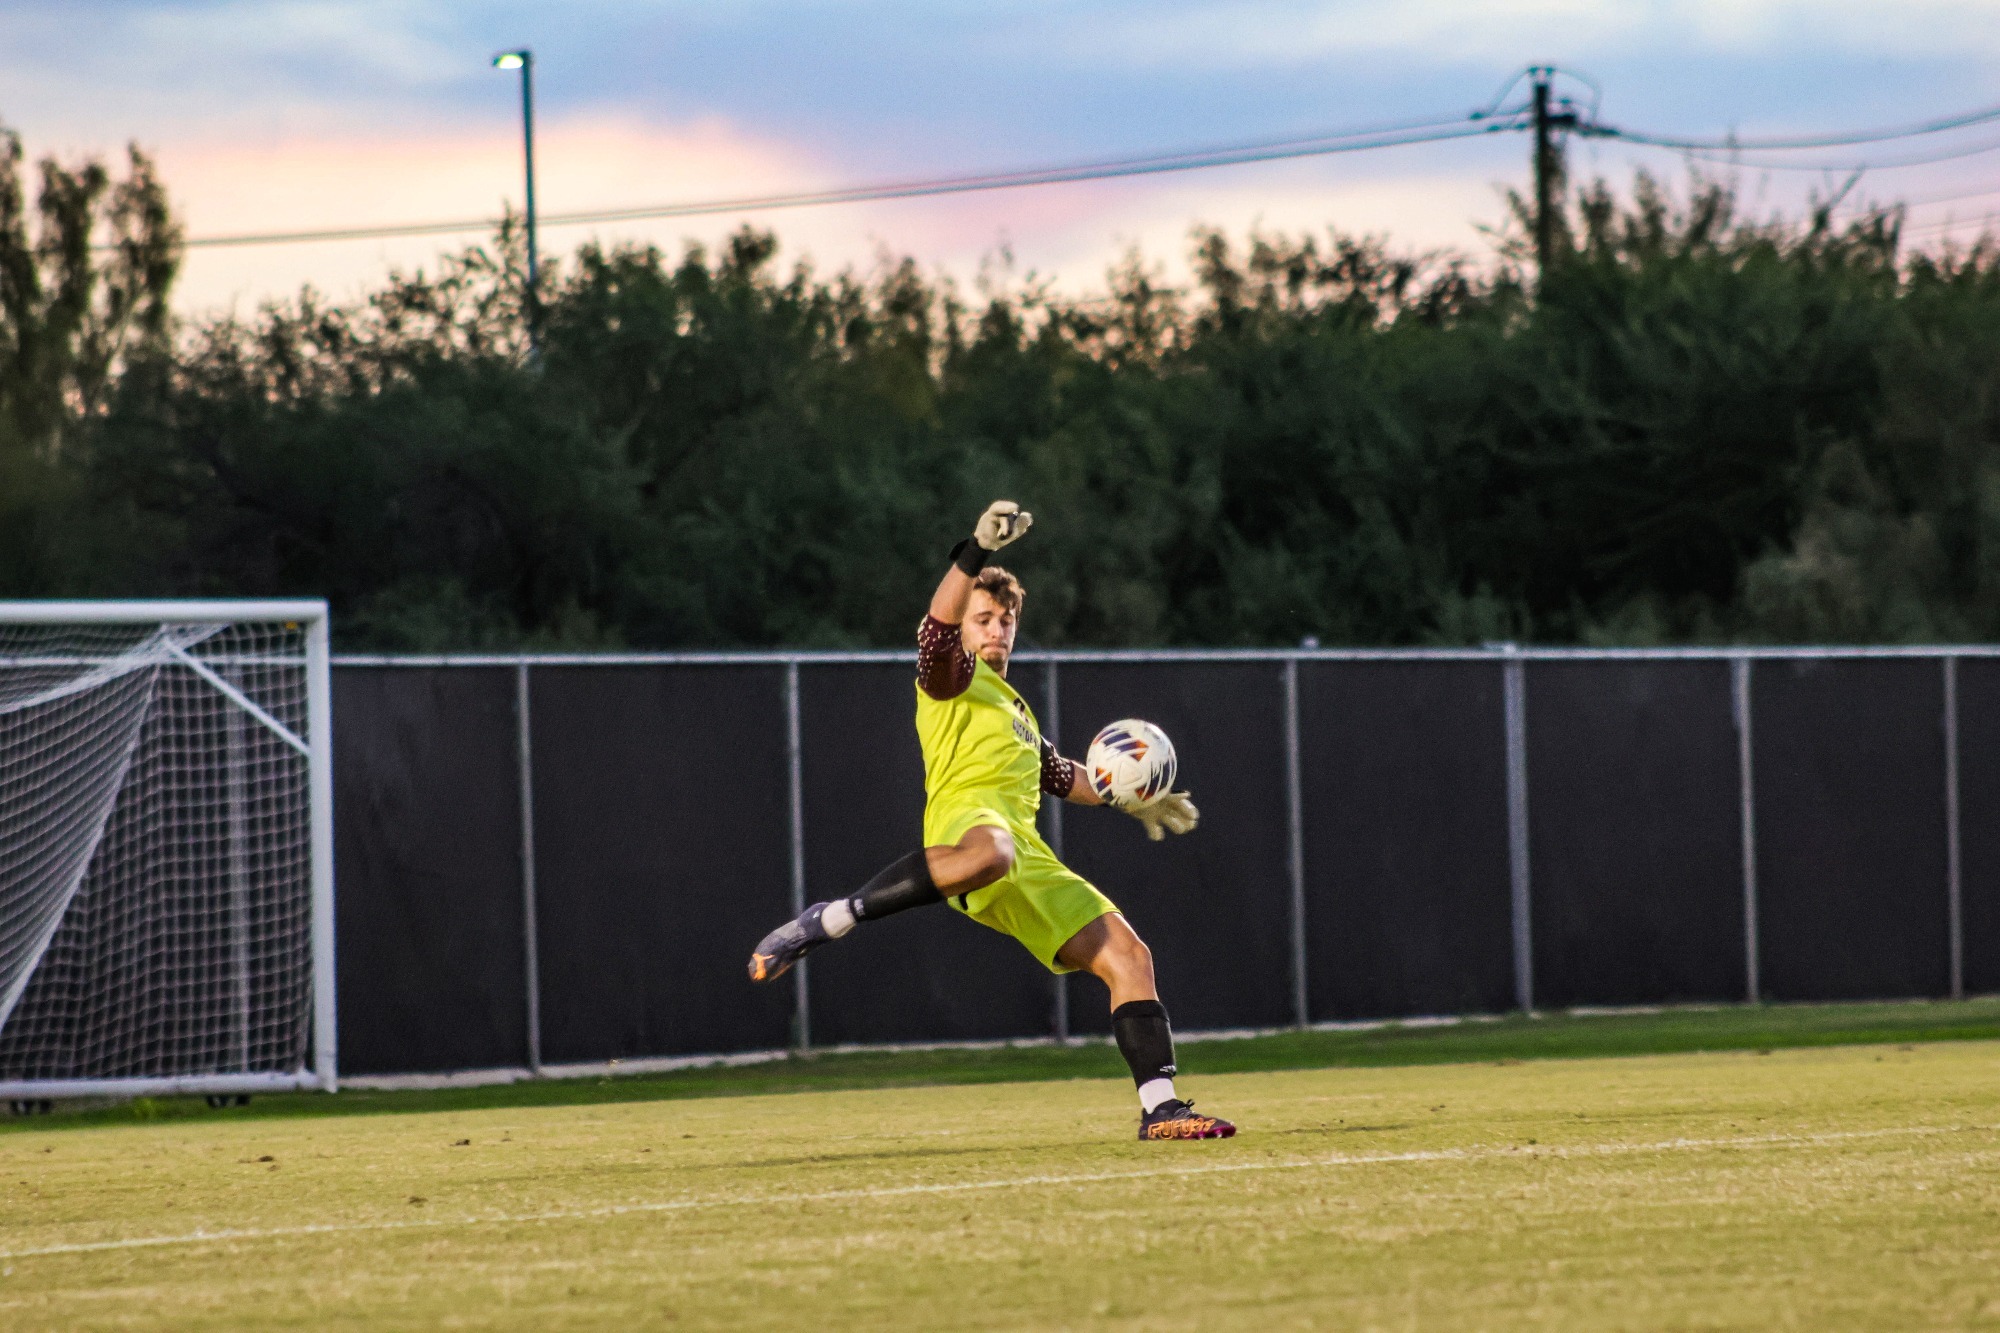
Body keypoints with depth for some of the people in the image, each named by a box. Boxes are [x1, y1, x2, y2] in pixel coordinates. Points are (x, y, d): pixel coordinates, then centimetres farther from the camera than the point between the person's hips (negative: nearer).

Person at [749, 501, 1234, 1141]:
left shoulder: (1014, 708, 38)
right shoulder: (954, 680, 14)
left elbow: (1060, 775, 53)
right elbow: (937, 631, -9)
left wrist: (1132, 801, 46)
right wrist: (976, 552, -22)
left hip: (1026, 853, 8)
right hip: (967, 815, -8)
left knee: (1128, 956, -2)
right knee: (988, 854, -46)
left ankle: (1160, 1108, -3)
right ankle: (826, 922, -37)